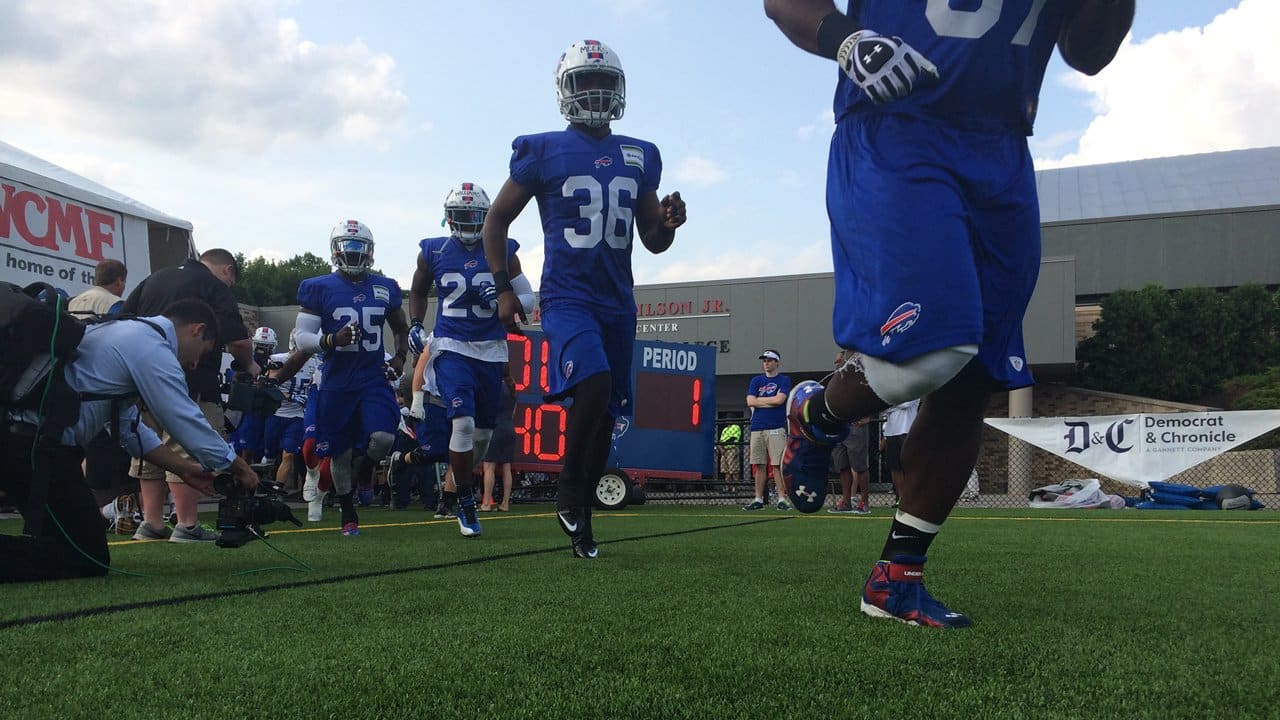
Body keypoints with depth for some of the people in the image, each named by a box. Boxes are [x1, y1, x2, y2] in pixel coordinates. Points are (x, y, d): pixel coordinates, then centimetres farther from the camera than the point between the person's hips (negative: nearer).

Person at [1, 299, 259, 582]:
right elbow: (188, 422, -8)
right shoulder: (153, 349, -9)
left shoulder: (128, 332, 21)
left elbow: (128, 424, 25)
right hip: (36, 444, -10)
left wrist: (184, 469, 24)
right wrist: (240, 468, 7)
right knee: (89, 560, -6)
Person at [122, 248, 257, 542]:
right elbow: (238, 341, -8)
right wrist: (249, 366, 10)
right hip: (190, 383, -7)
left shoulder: (153, 279, 19)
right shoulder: (216, 288, -2)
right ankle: (187, 525, -4)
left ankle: (151, 523, 17)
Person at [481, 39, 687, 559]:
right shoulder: (541, 151, 0)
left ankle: (580, 517, 22)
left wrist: (668, 224, -7)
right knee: (594, 383, -28)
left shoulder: (640, 158, 11)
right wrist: (504, 288, 0)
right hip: (567, 298, -5)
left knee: (606, 412, 7)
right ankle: (568, 490, -5)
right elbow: (497, 220, 8)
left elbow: (652, 242, 16)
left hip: (618, 303, 5)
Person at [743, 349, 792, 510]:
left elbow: (779, 399, -10)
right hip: (757, 428, 3)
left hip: (776, 428, -3)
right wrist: (771, 401, -3)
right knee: (759, 466, 4)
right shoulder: (756, 381, 15)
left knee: (777, 465, -7)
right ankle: (758, 500, 9)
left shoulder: (784, 380, 6)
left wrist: (760, 400, 1)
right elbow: (750, 402, 2)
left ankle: (781, 499, -6)